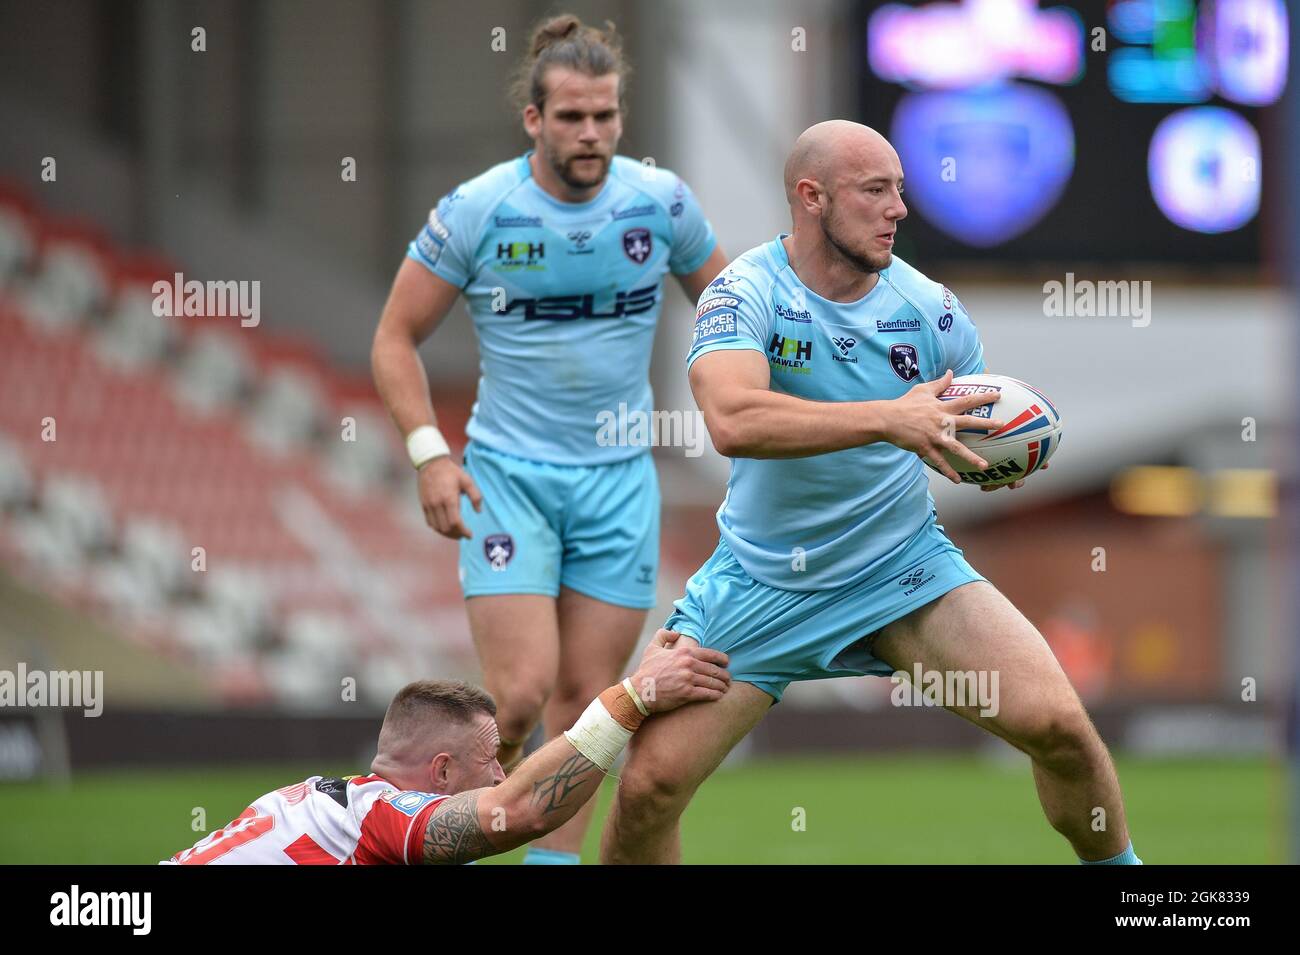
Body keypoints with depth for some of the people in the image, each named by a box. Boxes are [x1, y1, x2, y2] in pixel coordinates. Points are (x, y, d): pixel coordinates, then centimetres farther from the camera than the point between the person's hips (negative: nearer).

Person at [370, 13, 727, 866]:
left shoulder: (661, 202, -4)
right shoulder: (478, 211, -10)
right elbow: (396, 338, -1)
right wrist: (429, 453, -11)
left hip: (619, 476, 3)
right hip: (507, 473, -3)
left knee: (587, 700, 3)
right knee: (520, 696, -13)